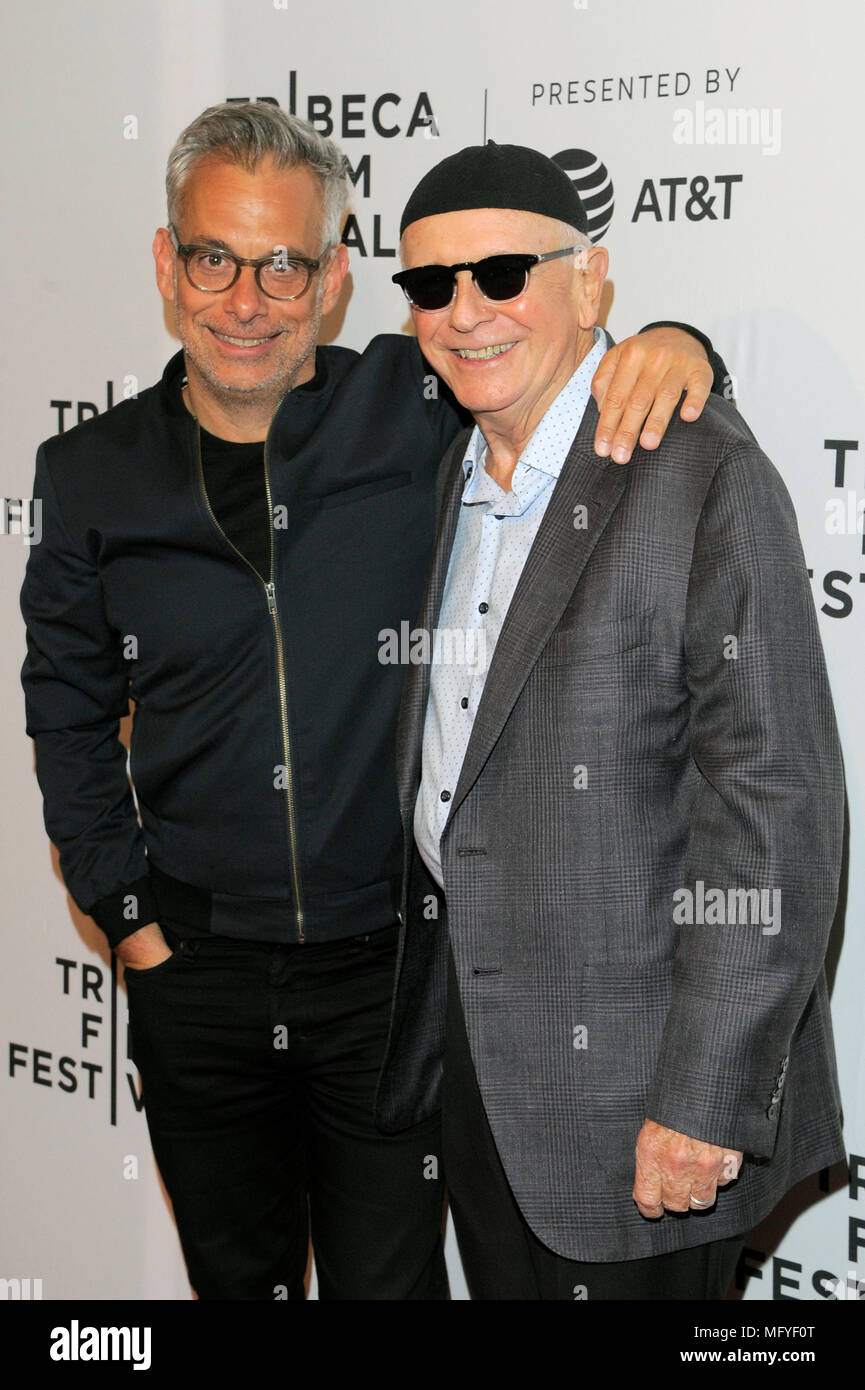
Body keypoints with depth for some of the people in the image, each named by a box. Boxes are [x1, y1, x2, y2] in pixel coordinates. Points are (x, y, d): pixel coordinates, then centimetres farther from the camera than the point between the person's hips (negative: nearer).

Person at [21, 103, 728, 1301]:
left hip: (392, 971, -2)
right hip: (197, 974, 2)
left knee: (392, 1281, 11)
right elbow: (69, 709, 9)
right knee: (239, 1276, 21)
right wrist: (124, 912, 4)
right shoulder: (96, 476, -2)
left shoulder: (416, 410, -9)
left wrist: (669, 348, -22)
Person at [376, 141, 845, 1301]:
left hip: (633, 1077, -7)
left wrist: (705, 1098, -21)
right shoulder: (457, 480, 9)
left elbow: (776, 806, -20)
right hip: (479, 1052, 7)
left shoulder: (702, 474, -17)